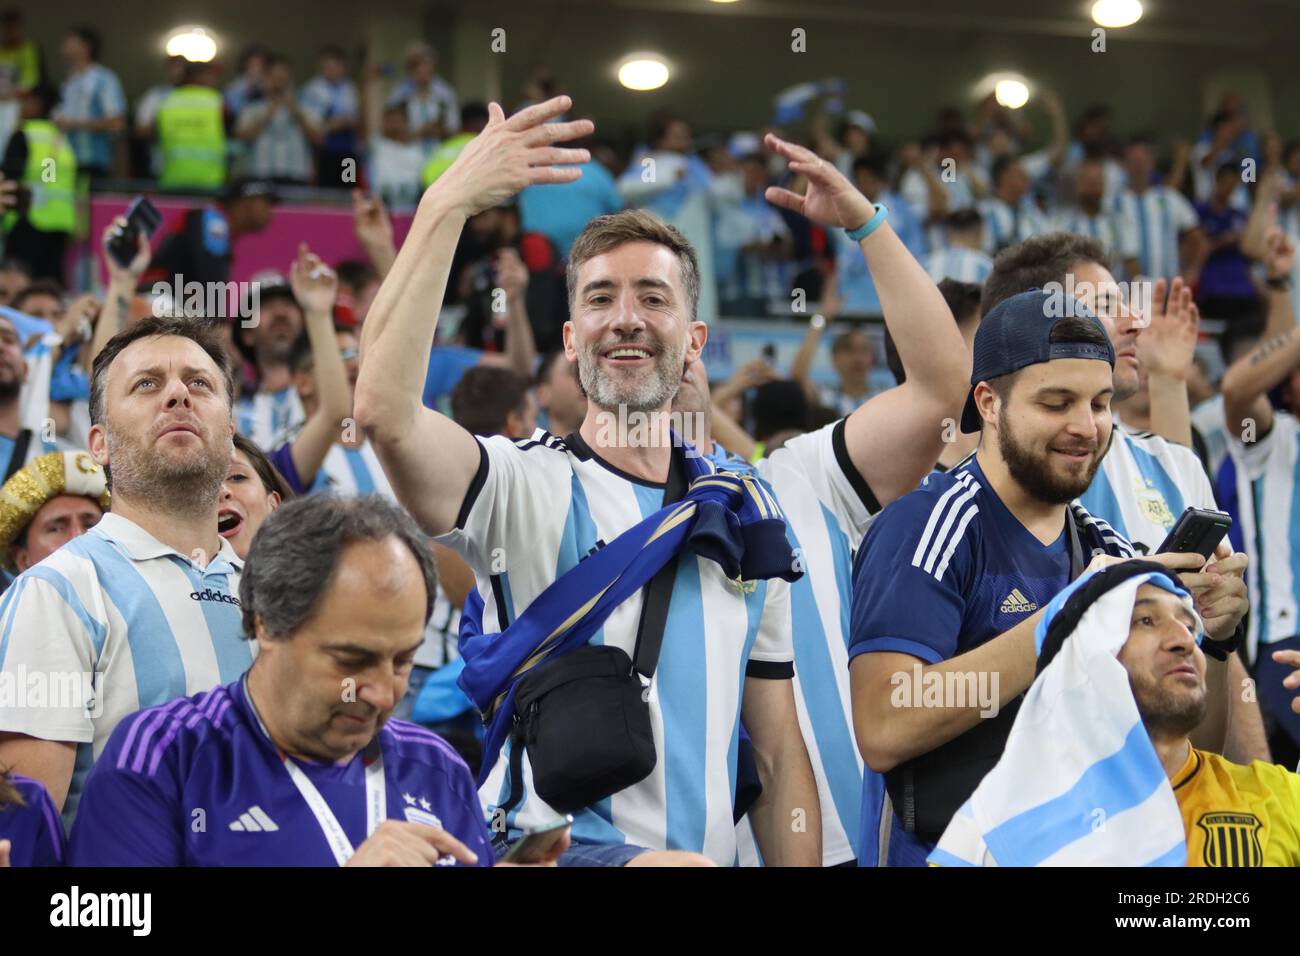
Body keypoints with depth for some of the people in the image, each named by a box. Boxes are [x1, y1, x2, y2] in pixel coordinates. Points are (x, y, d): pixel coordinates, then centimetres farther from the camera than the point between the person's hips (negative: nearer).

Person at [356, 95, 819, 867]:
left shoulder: (744, 520, 15)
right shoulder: (525, 486, 0)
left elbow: (779, 754, 17)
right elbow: (384, 412, -22)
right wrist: (448, 204, -23)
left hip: (713, 850, 7)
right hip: (550, 849, -7)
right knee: (683, 868, -33)